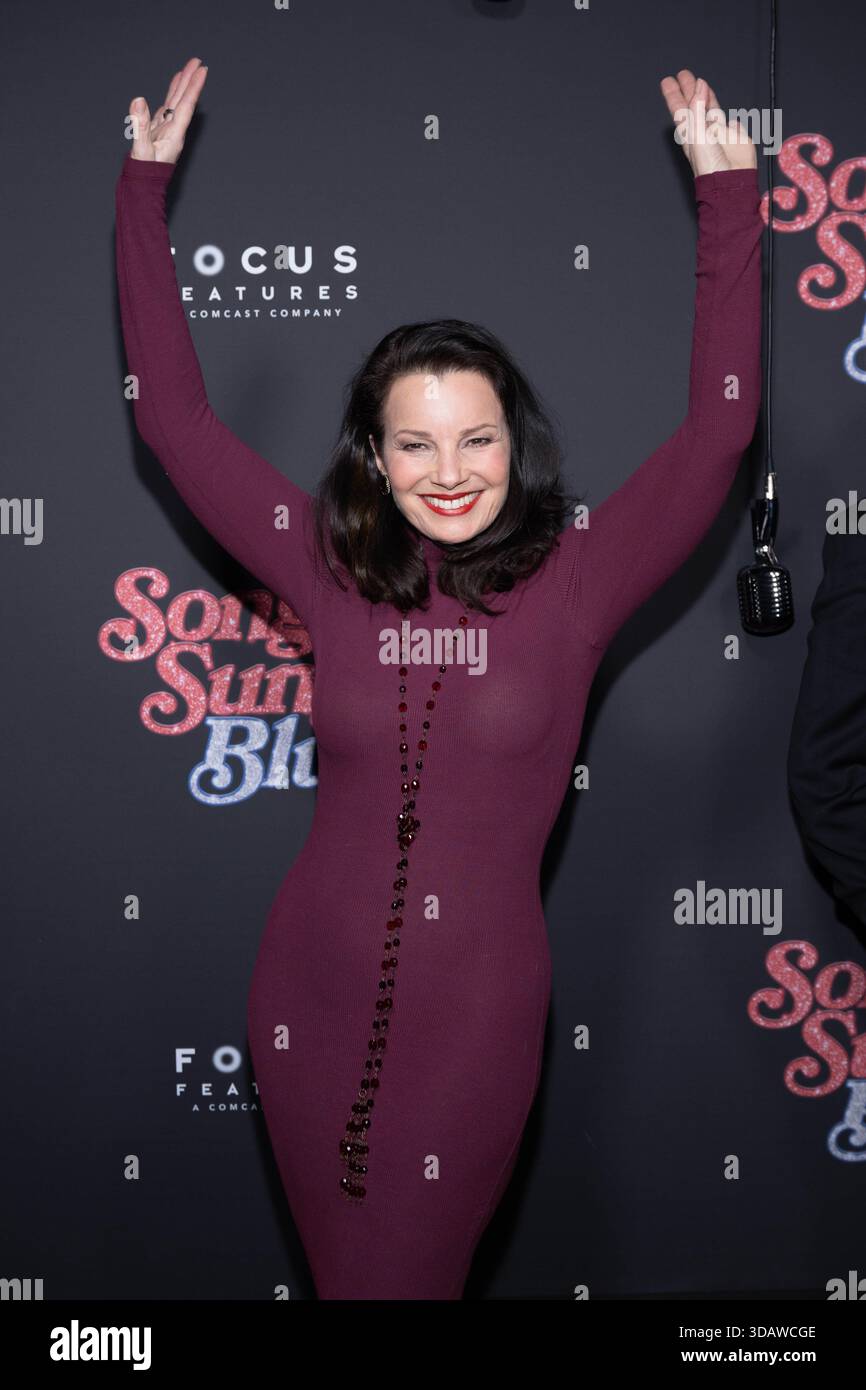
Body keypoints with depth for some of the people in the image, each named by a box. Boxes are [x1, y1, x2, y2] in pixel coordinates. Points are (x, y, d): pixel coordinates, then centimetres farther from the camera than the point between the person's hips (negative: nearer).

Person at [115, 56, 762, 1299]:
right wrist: (146, 186, 5)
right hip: (312, 997, 2)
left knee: (415, 1276, 13)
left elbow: (719, 426, -10)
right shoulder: (335, 575, -2)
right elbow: (175, 418, 3)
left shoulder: (573, 580, -6)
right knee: (340, 1271, 18)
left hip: (478, 1009, -2)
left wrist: (728, 198, -11)